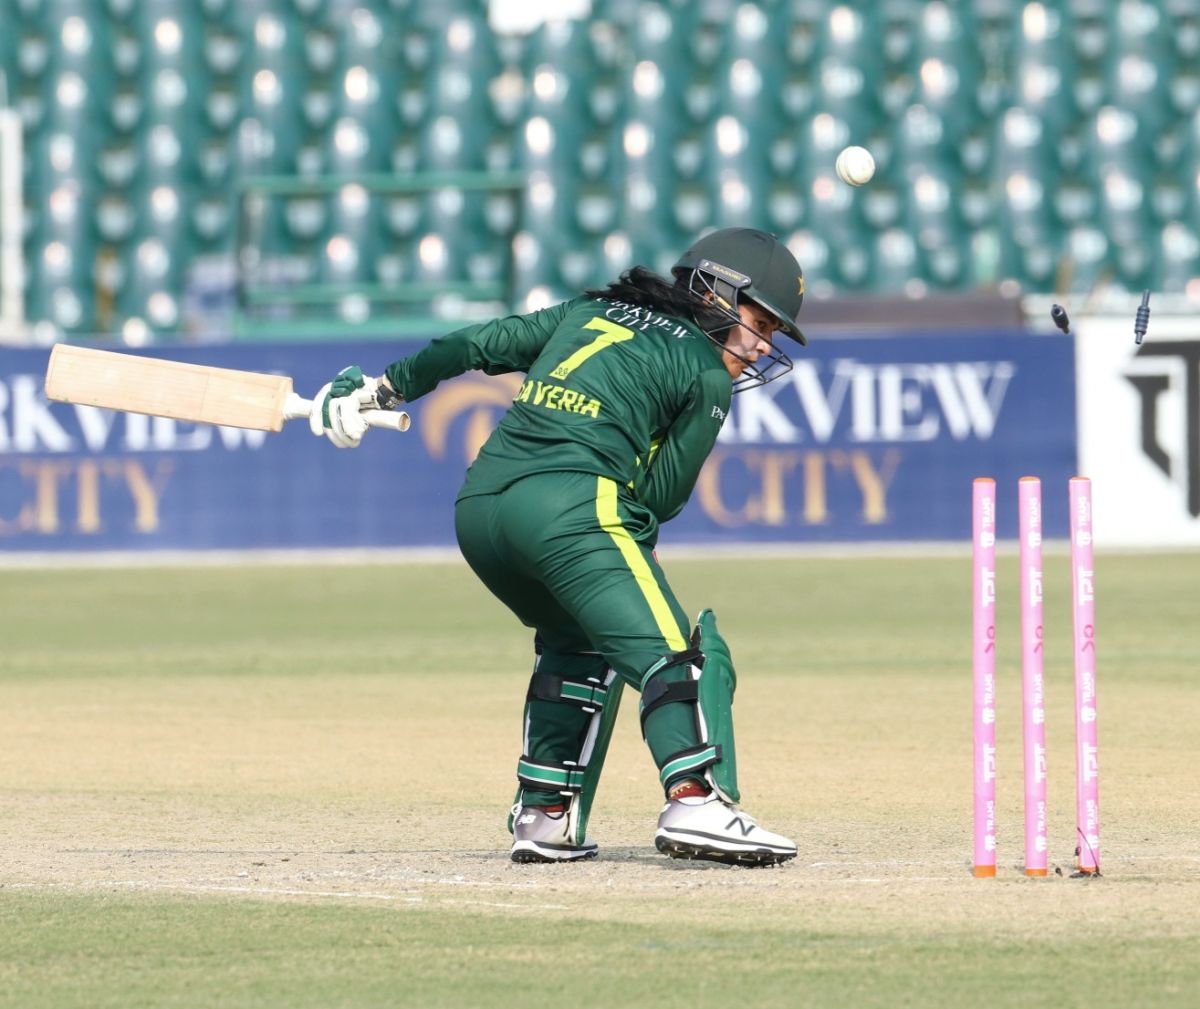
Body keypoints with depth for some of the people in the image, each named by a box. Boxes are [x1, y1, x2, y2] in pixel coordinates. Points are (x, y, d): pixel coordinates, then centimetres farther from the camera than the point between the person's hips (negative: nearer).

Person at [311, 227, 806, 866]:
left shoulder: (592, 311, 28)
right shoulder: (706, 374, 9)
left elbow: (479, 345, 27)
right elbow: (660, 497, 5)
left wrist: (386, 388, 34)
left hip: (476, 507, 8)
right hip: (571, 503, -8)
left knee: (580, 640, 28)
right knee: (677, 654, -14)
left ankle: (544, 814, 20)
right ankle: (694, 802, -37)